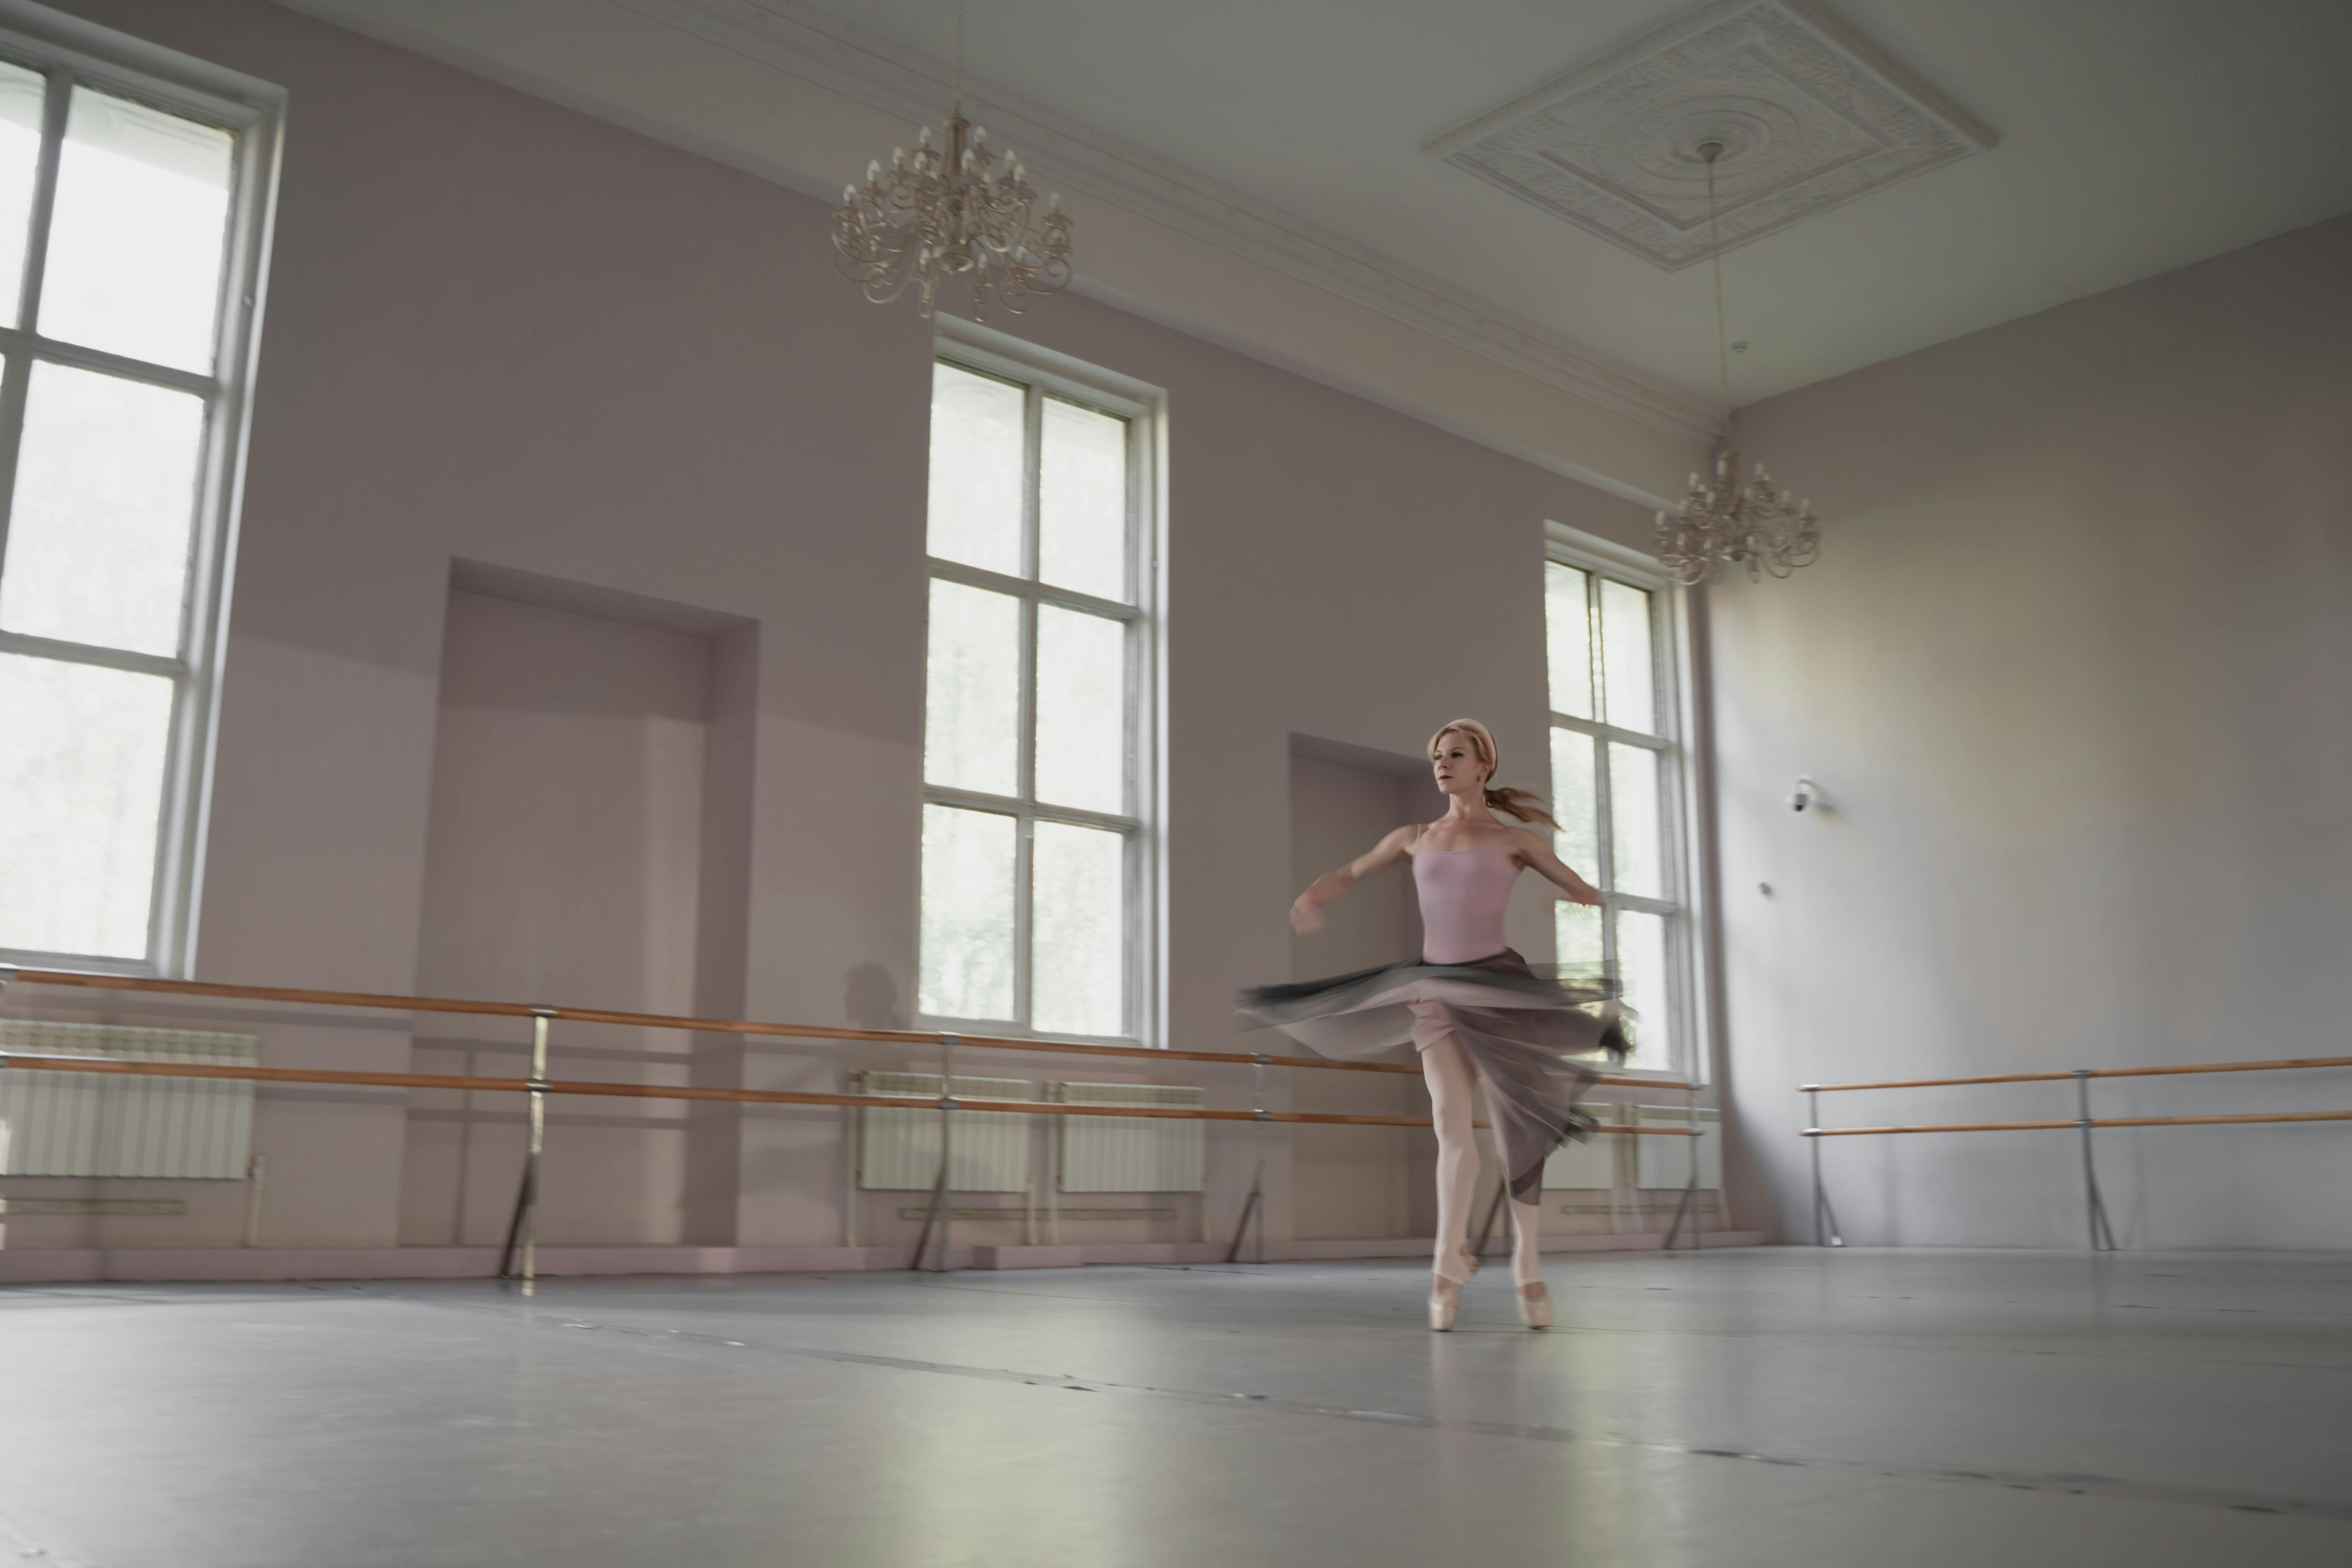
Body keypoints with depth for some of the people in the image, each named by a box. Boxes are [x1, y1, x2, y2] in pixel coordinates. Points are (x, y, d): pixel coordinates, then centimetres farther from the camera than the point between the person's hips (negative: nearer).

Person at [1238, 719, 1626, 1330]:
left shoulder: (1515, 841, 7)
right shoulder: (1415, 837, 14)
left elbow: (1585, 893, 11)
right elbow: (1350, 873, 21)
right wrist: (1312, 897, 0)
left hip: (1498, 985, -2)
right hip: (1435, 990, 2)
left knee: (1516, 1135, 3)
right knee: (1451, 1129, -10)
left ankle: (1528, 1266, 17)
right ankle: (1451, 1258, 2)